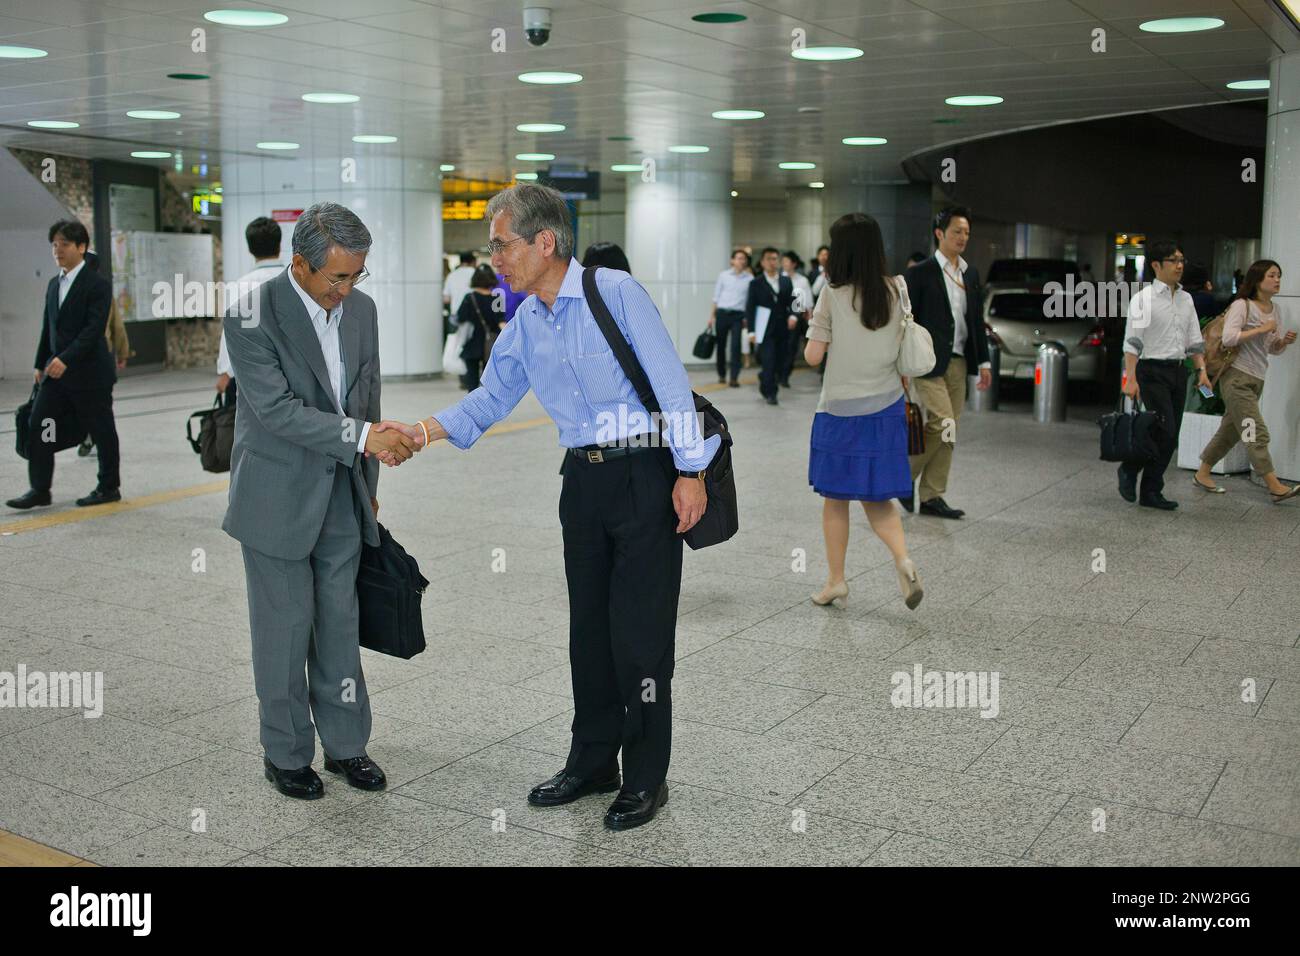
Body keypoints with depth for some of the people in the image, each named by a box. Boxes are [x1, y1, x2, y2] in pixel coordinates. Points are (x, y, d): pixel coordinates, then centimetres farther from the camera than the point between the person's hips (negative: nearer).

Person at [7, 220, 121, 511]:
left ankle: (109, 488, 17)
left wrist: (65, 359, -27)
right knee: (38, 425, 0)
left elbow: (94, 329, -19)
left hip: (89, 372, -7)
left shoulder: (97, 284, -10)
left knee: (101, 430, 4)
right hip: (57, 370, 7)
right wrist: (41, 364, 18)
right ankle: (39, 490, 4)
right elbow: (48, 327, 19)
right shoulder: (54, 284, 14)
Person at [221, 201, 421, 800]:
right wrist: (363, 435, -28)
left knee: (340, 623, 12)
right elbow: (276, 409, -22)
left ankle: (345, 743, 25)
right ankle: (285, 754, 21)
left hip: (340, 493, 5)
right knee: (284, 627, 5)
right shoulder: (253, 315, -16)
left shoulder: (361, 308, 3)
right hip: (278, 497, -5)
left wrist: (368, 483, 16)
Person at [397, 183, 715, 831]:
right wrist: (423, 431, -3)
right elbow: (489, 399, 13)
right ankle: (593, 763, 27)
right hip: (583, 479, 7)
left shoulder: (615, 292, -10)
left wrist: (689, 473, -14)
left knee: (639, 631, -3)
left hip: (645, 474, -7)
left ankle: (646, 779, 11)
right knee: (588, 625, 13)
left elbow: (672, 383, -12)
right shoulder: (524, 326, 10)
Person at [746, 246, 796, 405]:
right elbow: (750, 308, -1)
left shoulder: (787, 282, 13)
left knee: (780, 362, 4)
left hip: (782, 329, 4)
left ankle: (765, 382, 30)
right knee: (769, 362, -8)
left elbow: (792, 302, 13)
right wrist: (751, 330, -8)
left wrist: (792, 315, -9)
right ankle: (770, 393, 4)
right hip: (765, 330, -4)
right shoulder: (756, 283, 1)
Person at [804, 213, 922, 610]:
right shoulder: (894, 291, 0)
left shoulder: (833, 295, -12)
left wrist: (814, 326, 6)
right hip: (886, 409, 4)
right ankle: (903, 558, -8)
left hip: (840, 410, -4)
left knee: (835, 499, 10)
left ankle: (835, 579, 17)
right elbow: (903, 350, 7)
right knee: (877, 499, 14)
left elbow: (813, 355, -10)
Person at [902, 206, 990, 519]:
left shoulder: (971, 274, 14)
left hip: (958, 363, 7)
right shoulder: (920, 273, -6)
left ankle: (932, 497, 13)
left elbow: (977, 321, 17)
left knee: (947, 434, 6)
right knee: (942, 425, -15)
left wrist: (983, 361, 12)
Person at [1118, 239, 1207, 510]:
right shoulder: (1143, 299, -7)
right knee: (1165, 431, -13)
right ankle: (1129, 470, 10)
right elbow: (1132, 341, -13)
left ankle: (1151, 493, 13)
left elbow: (1194, 340, 17)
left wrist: (1202, 371, 6)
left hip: (1178, 371, 7)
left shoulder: (1186, 299, 14)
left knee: (1171, 437, 5)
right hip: (1153, 371, -7)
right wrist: (1131, 379, -20)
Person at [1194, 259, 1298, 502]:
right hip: (1237, 377, -8)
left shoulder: (1276, 309, 14)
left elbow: (1274, 349, 19)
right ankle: (1275, 486, -11)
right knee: (1257, 432, -10)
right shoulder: (1242, 305, -10)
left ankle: (1202, 473, 23)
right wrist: (1261, 329, -19)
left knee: (1231, 430, 13)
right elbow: (1228, 338, -21)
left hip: (1256, 379, 8)